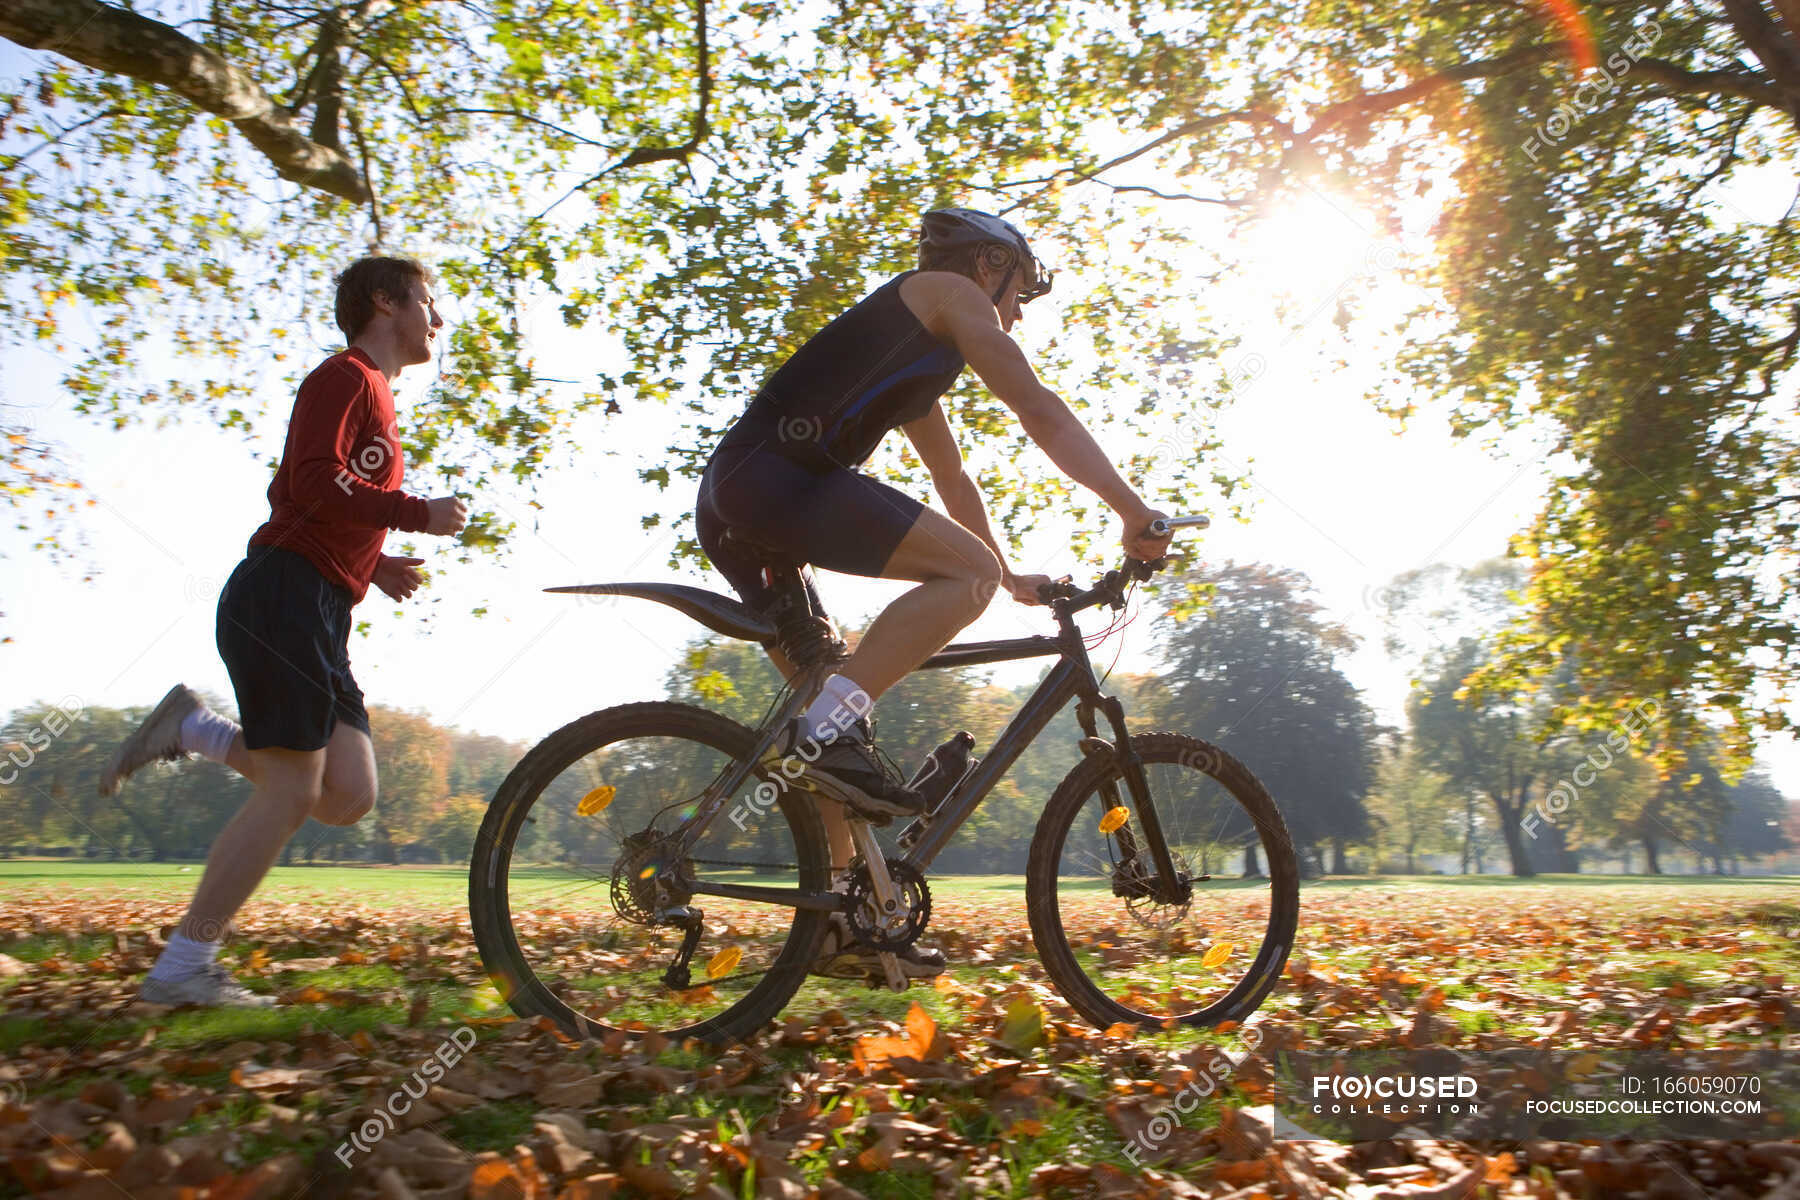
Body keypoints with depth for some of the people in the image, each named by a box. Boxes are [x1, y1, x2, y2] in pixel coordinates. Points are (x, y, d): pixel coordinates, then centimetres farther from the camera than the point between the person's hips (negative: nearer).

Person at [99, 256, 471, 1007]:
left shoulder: (374, 400, 27)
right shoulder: (345, 377, -2)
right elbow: (315, 482, -19)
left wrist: (376, 565, 14)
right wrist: (418, 513, -12)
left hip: (319, 616, 9)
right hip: (283, 597, -9)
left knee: (349, 796, 1)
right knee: (293, 791, -10)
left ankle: (190, 730, 9)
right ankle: (182, 969, -2)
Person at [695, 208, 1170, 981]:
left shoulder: (917, 364, 35)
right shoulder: (949, 293, 9)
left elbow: (952, 478, 40)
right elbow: (1040, 411, 1)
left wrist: (1012, 576, 42)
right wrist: (1134, 511, 3)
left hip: (728, 510, 10)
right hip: (775, 475, -10)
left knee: (824, 714, 12)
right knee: (968, 572, -13)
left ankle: (839, 920, 15)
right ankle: (833, 725, -21)